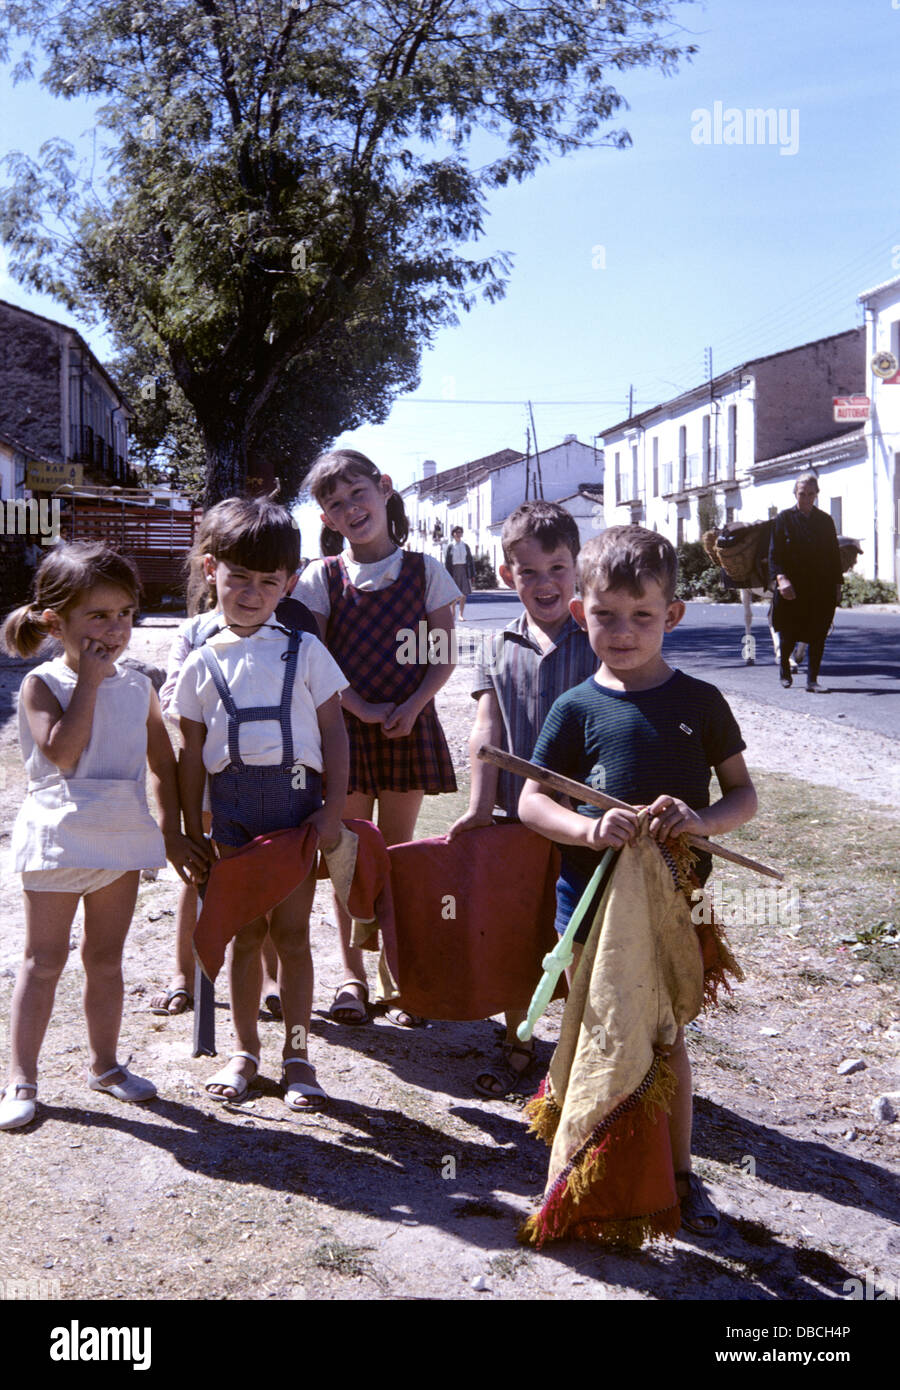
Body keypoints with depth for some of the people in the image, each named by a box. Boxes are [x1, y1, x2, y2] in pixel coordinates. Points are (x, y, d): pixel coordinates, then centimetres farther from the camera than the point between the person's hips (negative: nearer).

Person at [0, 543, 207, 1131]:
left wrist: (172, 832, 7)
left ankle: (106, 1063, 28)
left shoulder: (138, 687, 5)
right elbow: (63, 751, -24)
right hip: (60, 835, -4)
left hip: (123, 839, 4)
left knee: (107, 959, 14)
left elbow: (165, 765, 10)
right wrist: (89, 682, -20)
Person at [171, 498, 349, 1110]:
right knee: (246, 932, 9)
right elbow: (193, 752, 6)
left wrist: (333, 807, -6)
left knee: (292, 931, 2)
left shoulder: (304, 650, 1)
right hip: (232, 801, 1)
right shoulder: (203, 663, 4)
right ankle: (246, 1051, 24)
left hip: (295, 795, -1)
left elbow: (333, 729, 1)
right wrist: (193, 827, 4)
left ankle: (298, 1054, 15)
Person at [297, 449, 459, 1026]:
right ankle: (353, 975, 18)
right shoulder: (322, 577, 1)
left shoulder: (424, 570, 2)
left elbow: (444, 656, 1)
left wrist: (410, 708, -12)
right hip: (343, 725, 0)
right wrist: (363, 710, -11)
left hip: (408, 725, 0)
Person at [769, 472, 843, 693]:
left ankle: (812, 680, 2)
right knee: (789, 634, 3)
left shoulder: (825, 520, 10)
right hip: (792, 589, -2)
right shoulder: (784, 518, 2)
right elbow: (774, 554, -4)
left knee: (818, 635, -3)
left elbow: (834, 556, 13)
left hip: (822, 589, 2)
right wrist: (781, 578, -19)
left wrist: (837, 585, 7)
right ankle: (785, 670, 30)